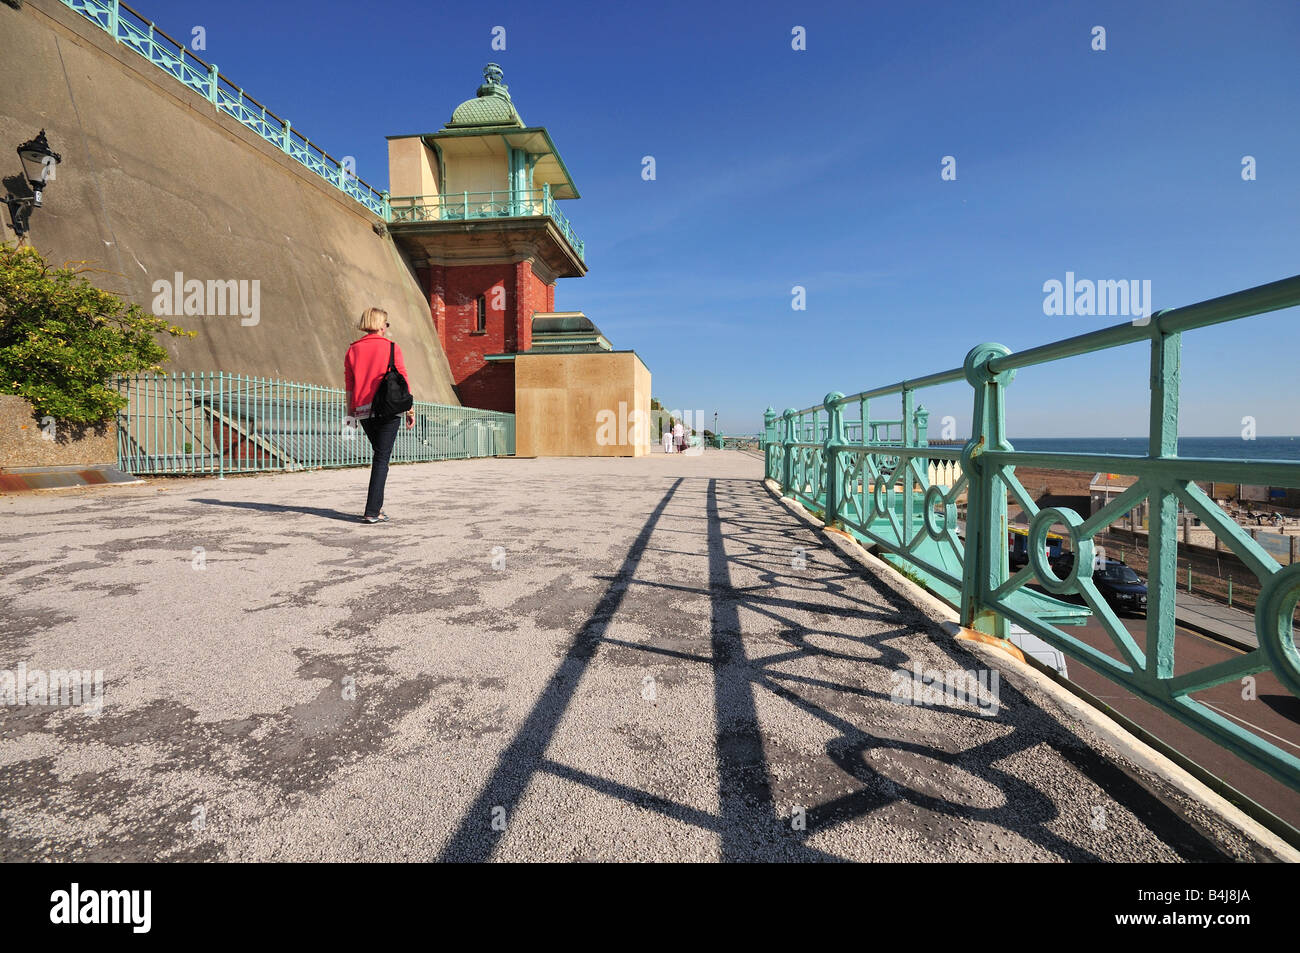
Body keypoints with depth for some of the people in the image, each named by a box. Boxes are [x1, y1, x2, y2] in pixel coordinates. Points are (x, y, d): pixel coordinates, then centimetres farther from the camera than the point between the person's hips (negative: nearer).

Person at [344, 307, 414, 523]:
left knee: (379, 455, 21)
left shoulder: (353, 349, 8)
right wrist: (410, 410, 2)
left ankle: (377, 505, 22)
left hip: (363, 411, 4)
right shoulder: (392, 348, -2)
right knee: (382, 459, -1)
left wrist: (350, 411, 14)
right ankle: (372, 512, -5)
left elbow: (349, 384, 8)